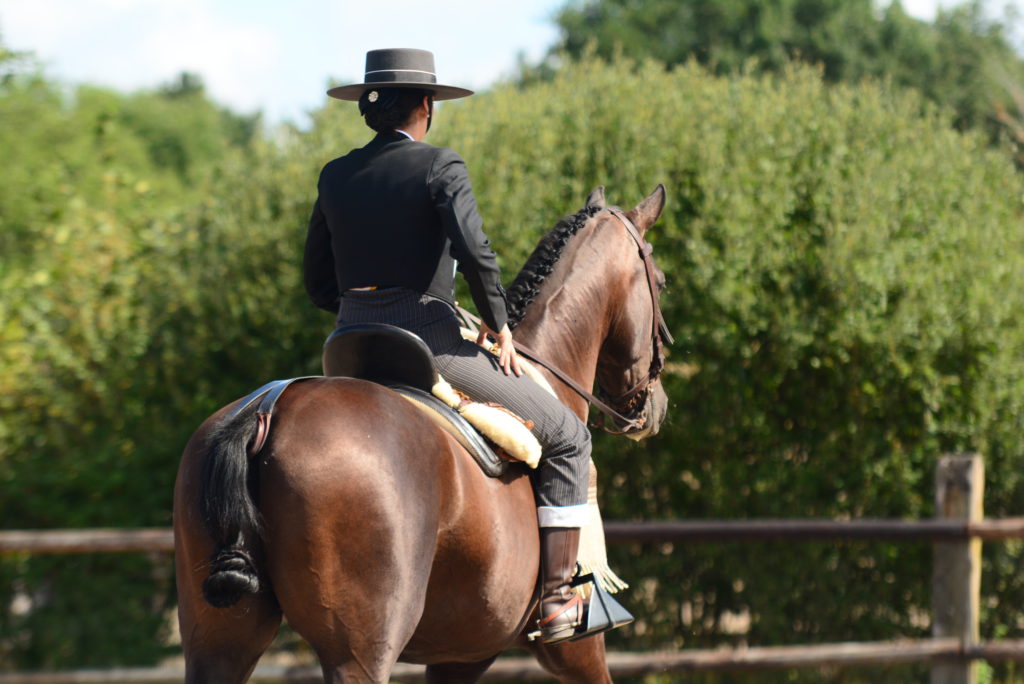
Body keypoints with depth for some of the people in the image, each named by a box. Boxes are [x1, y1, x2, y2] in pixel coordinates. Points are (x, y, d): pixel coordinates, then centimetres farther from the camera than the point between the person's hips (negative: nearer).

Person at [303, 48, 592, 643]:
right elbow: (474, 252, -22)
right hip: (429, 343, -6)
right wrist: (499, 324, -7)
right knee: (566, 436, 9)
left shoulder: (336, 176, 9)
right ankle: (557, 598, 2)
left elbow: (319, 285, 14)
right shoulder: (439, 167, -8)